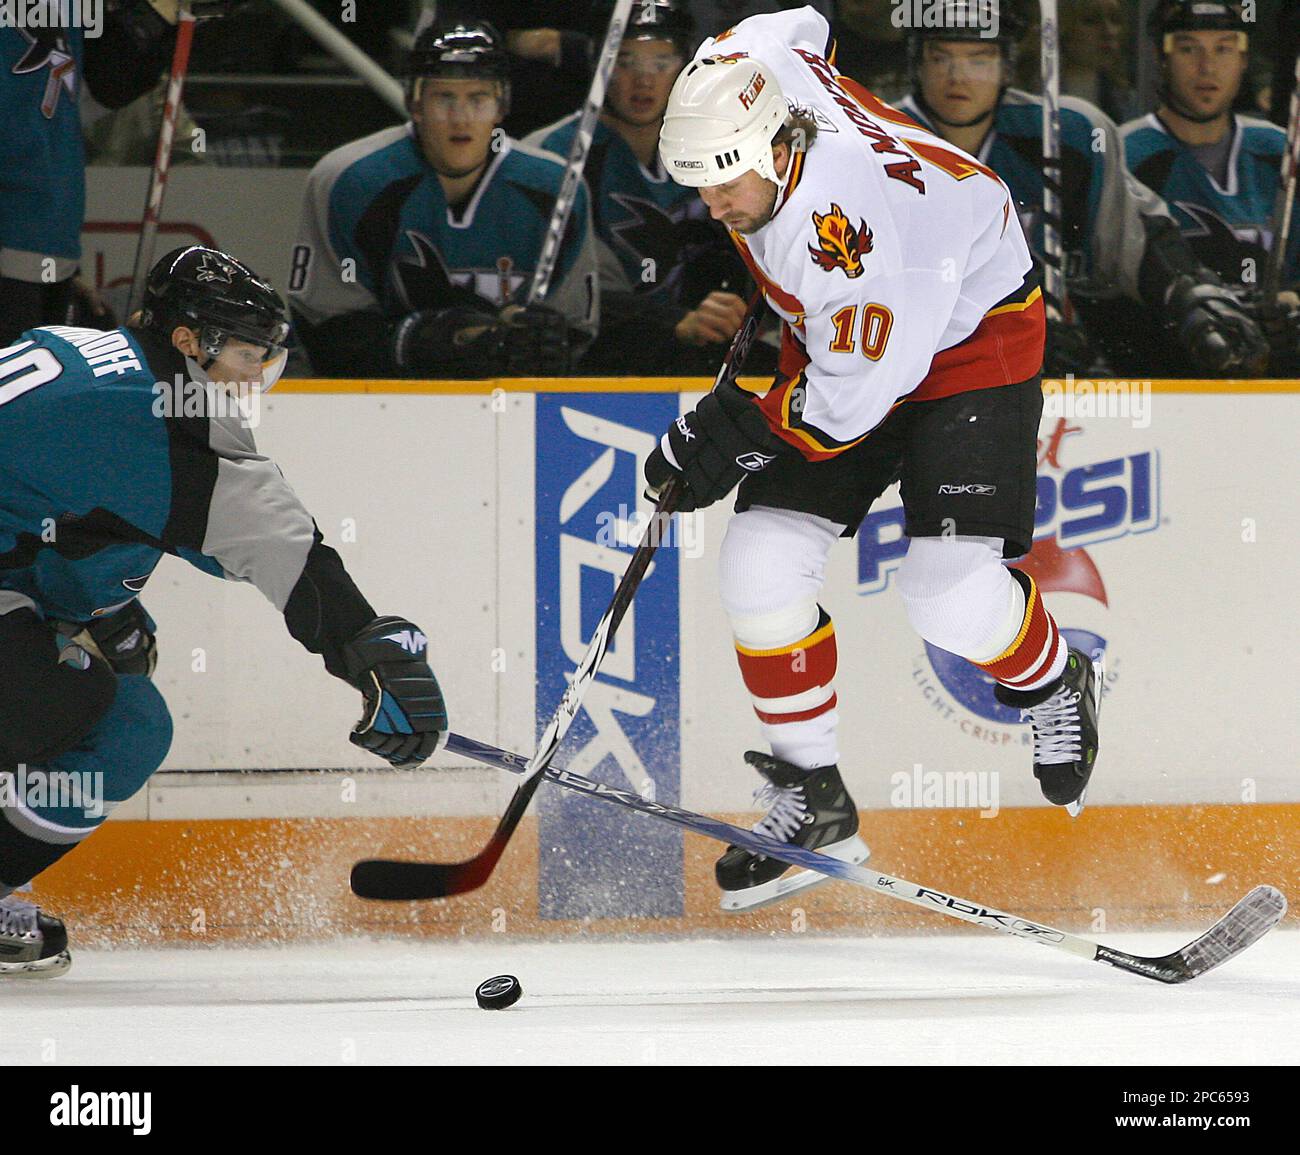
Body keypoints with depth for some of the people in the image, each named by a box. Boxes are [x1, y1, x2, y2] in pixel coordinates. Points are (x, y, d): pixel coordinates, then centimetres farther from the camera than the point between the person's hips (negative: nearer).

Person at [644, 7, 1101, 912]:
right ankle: (812, 799, 6)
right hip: (840, 332, 8)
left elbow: (853, 399, -31)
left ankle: (1055, 686, 17)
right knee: (763, 562, -6)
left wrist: (737, 433, -22)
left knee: (950, 591, -19)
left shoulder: (850, 227, -40)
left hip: (971, 329, -8)